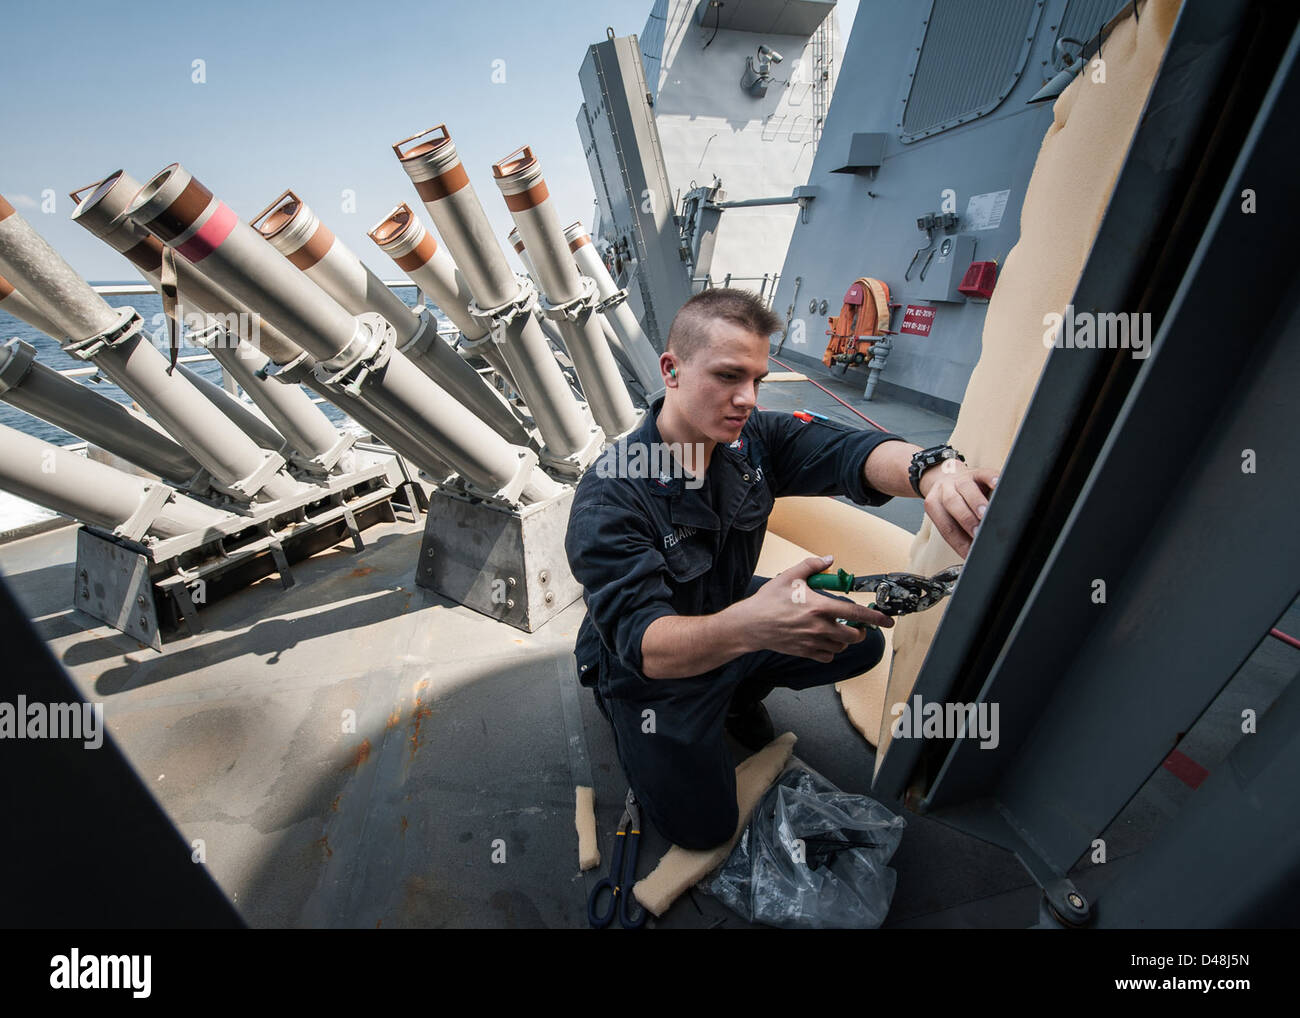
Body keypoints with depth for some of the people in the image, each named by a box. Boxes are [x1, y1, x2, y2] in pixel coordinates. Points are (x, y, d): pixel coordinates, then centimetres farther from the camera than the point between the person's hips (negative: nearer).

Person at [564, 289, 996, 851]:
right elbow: (644, 643, -41)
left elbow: (845, 450, -29)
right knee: (703, 826, -1)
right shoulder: (609, 498, -33)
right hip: (653, 670, -5)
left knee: (861, 641, 2)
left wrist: (930, 468, -52)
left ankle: (741, 693, 23)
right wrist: (749, 625, -61)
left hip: (735, 611, 5)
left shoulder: (751, 439, -13)